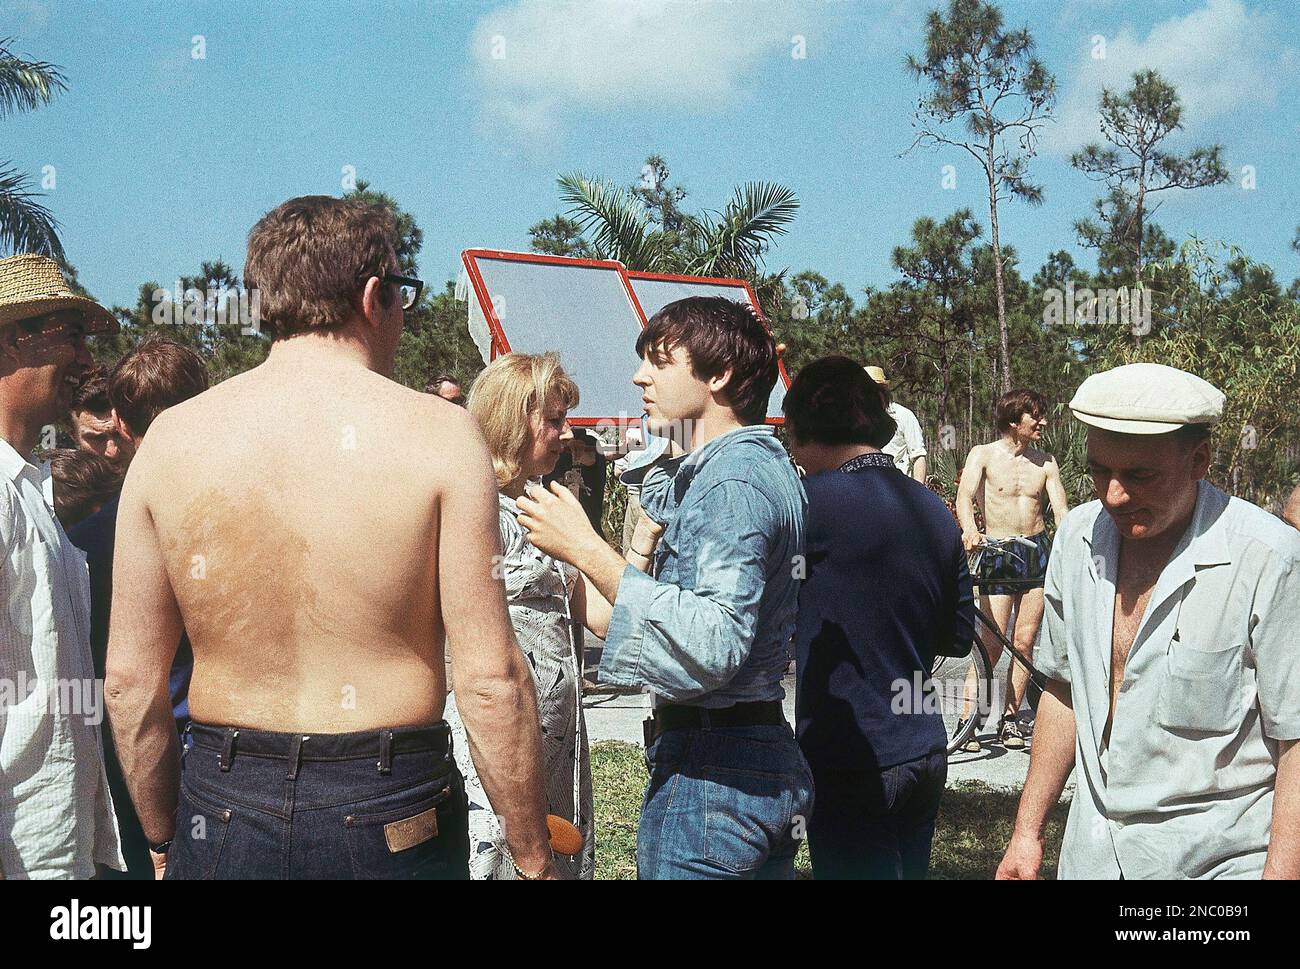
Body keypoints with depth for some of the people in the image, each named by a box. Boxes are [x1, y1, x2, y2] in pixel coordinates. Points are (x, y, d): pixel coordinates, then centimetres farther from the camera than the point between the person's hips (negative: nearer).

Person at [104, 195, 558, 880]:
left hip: (220, 815, 3)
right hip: (390, 818, -2)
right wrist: (533, 859, -3)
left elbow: (129, 682, 1)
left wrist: (163, 841, 14)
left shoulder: (169, 438, -2)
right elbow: (490, 679, -14)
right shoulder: (438, 432, -11)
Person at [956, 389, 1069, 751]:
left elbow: (1061, 511, 3)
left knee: (1024, 642, 3)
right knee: (992, 643, -9)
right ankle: (969, 722, -4)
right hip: (998, 554, -4)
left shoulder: (1045, 462, 9)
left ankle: (1010, 720, 14)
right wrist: (969, 530, -36)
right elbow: (965, 495, -15)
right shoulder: (983, 454, -1)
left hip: (1038, 551, 4)